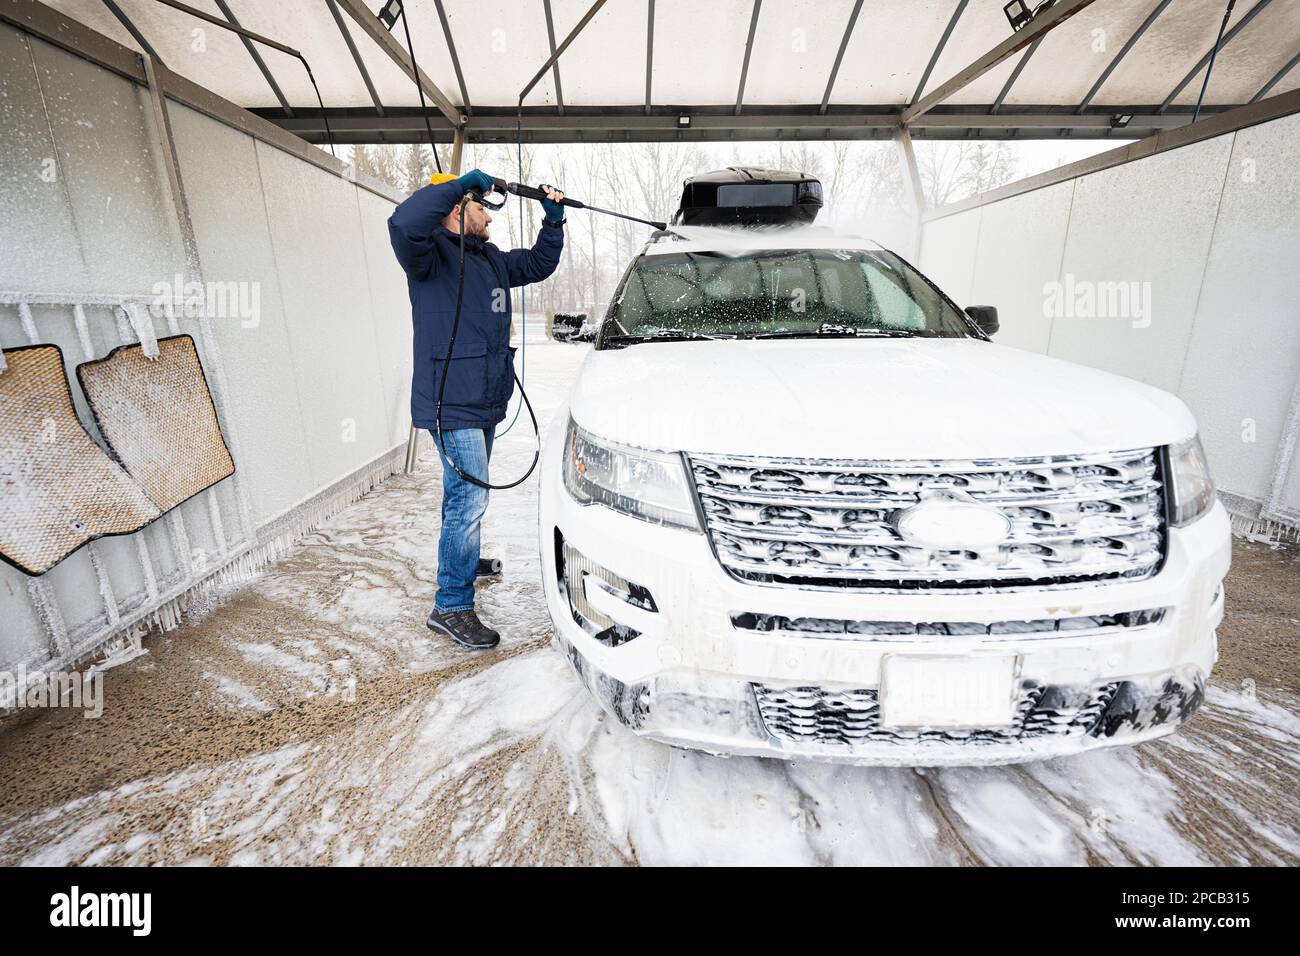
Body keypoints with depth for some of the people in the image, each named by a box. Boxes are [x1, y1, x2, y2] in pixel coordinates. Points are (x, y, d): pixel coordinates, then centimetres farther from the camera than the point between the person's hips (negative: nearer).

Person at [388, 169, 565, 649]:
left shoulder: (491, 259, 19)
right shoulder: (432, 253, -8)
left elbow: (539, 263, 31)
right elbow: (404, 222, -30)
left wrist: (553, 219, 19)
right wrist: (461, 183, -22)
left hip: (485, 402, 9)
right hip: (451, 403, -9)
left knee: (465, 494, 22)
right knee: (469, 498, -12)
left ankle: (462, 558, 42)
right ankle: (451, 606, -3)